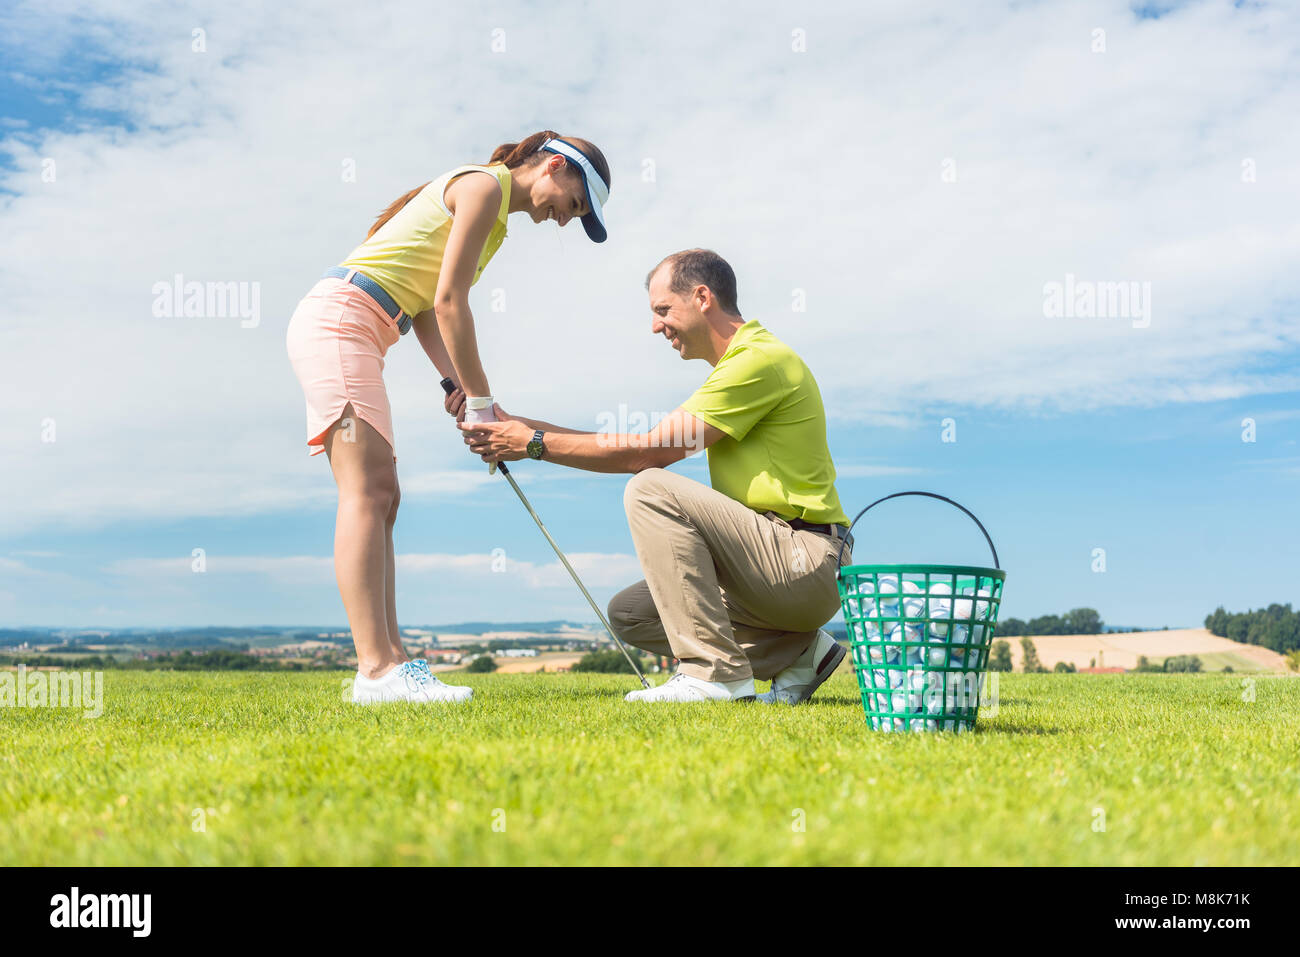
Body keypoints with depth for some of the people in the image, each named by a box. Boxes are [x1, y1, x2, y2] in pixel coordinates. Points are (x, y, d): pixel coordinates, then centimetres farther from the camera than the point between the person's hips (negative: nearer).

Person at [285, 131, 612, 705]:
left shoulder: (490, 207, 23)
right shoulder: (485, 185, -6)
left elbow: (426, 305, 15)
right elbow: (448, 302, -14)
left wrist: (455, 383, 2)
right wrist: (480, 398, -9)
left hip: (344, 333, 10)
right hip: (339, 318, -10)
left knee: (380, 496, 3)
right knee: (366, 492, -18)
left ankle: (389, 662, 1)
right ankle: (376, 669, -23)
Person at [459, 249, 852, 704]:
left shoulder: (760, 359, -13)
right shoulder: (738, 364, 20)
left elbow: (651, 450, -17)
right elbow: (650, 448, 14)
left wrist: (536, 443, -10)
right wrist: (518, 426, 10)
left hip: (805, 561, -10)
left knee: (650, 489, -21)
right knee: (628, 613, 8)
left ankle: (716, 672, -20)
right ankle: (798, 651, 8)